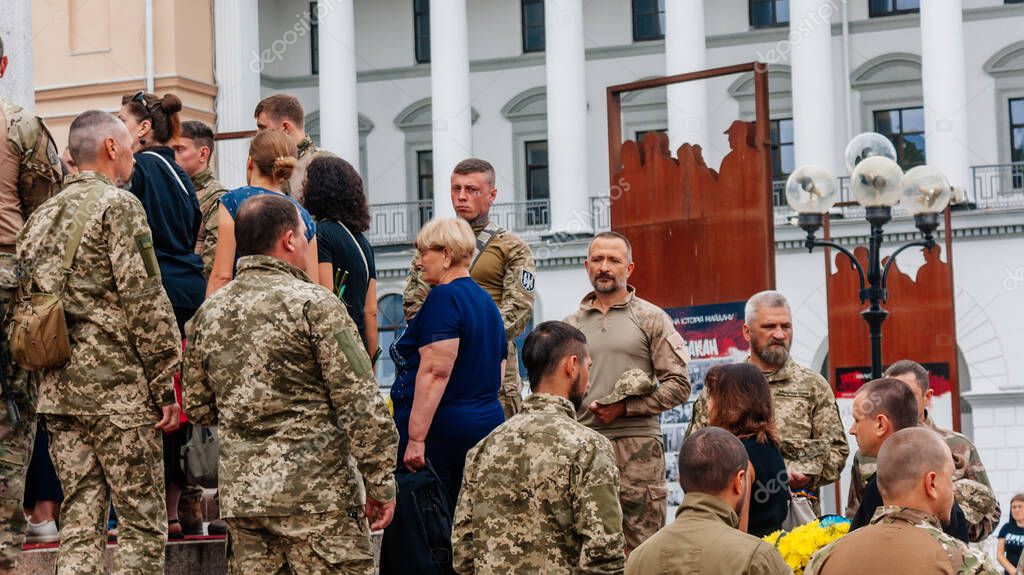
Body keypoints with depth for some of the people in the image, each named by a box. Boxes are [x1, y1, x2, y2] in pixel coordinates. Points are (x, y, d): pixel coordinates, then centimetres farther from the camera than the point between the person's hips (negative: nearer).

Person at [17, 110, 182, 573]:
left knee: (80, 519, 8)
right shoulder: (119, 205, -6)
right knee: (141, 520, -2)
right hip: (118, 387, -7)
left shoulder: (41, 216, 17)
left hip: (57, 390, 7)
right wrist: (167, 386, -10)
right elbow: (145, 303, -13)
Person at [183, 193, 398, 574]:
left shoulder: (208, 314, 9)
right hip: (315, 493, -6)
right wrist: (381, 482, -6)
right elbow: (361, 404, -11)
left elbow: (199, 409, 16)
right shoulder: (314, 305, -9)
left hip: (239, 493, 6)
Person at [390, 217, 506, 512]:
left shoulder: (444, 297, -11)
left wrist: (416, 438, -21)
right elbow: (497, 372, 23)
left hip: (442, 429, -9)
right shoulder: (486, 300, 17)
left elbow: (435, 372, -19)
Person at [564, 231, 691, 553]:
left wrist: (626, 407, -9)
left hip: (637, 445, -3)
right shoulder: (571, 325, 16)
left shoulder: (651, 319, 6)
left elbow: (679, 385, 0)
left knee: (640, 549, -7)